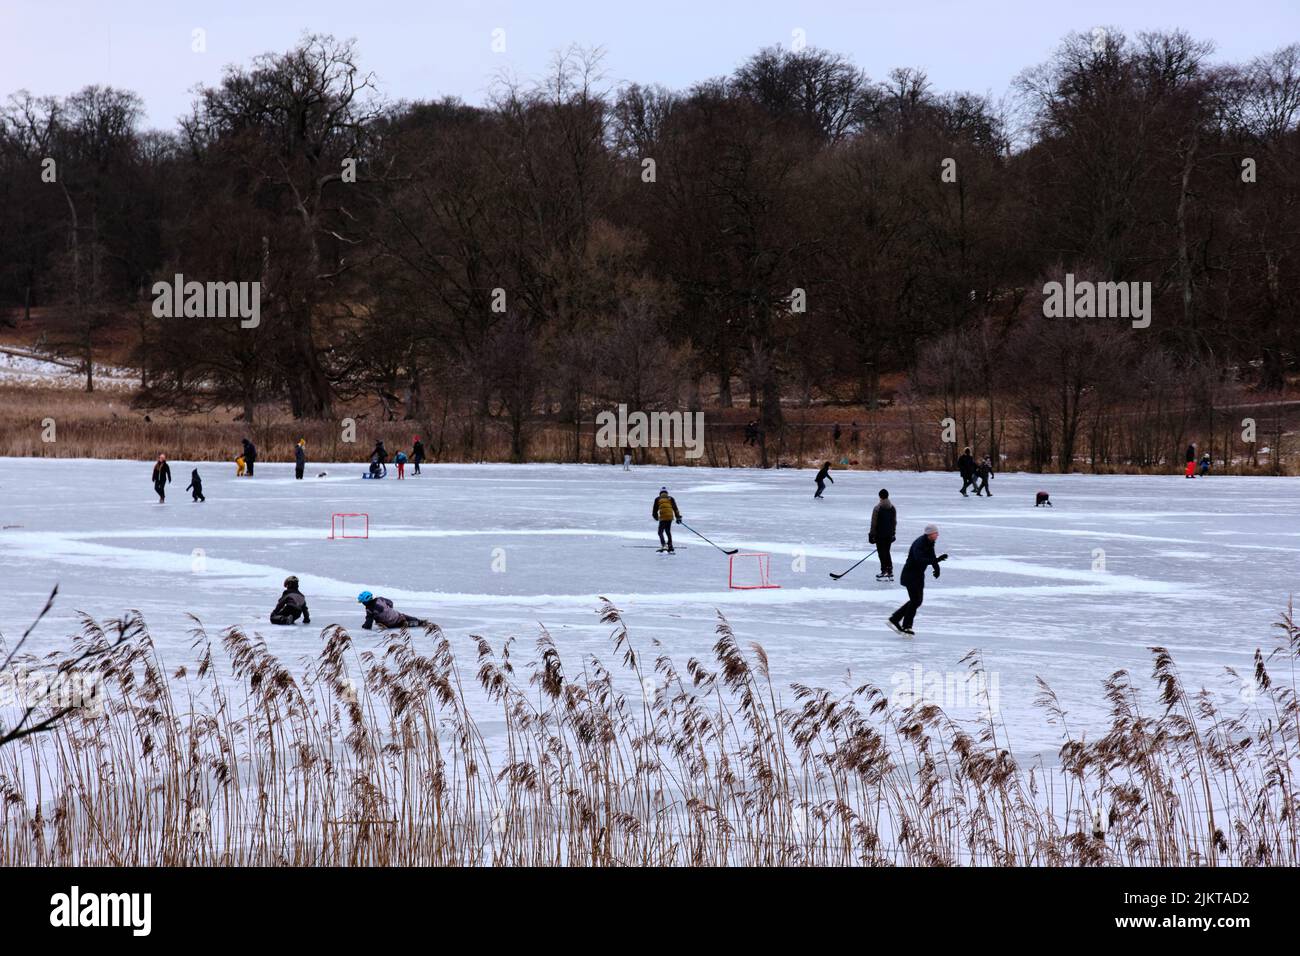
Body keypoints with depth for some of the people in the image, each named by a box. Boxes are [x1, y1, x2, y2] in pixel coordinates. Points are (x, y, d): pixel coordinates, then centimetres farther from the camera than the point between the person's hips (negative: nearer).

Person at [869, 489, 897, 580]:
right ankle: (890, 573, 15)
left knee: (882, 553, -1)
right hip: (889, 534, 6)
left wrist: (872, 534, -5)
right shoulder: (892, 507, 4)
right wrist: (893, 533, 21)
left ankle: (884, 573, -4)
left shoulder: (877, 508, -13)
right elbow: (894, 522, 11)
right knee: (887, 552, 15)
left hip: (880, 535, -6)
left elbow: (874, 522, -11)